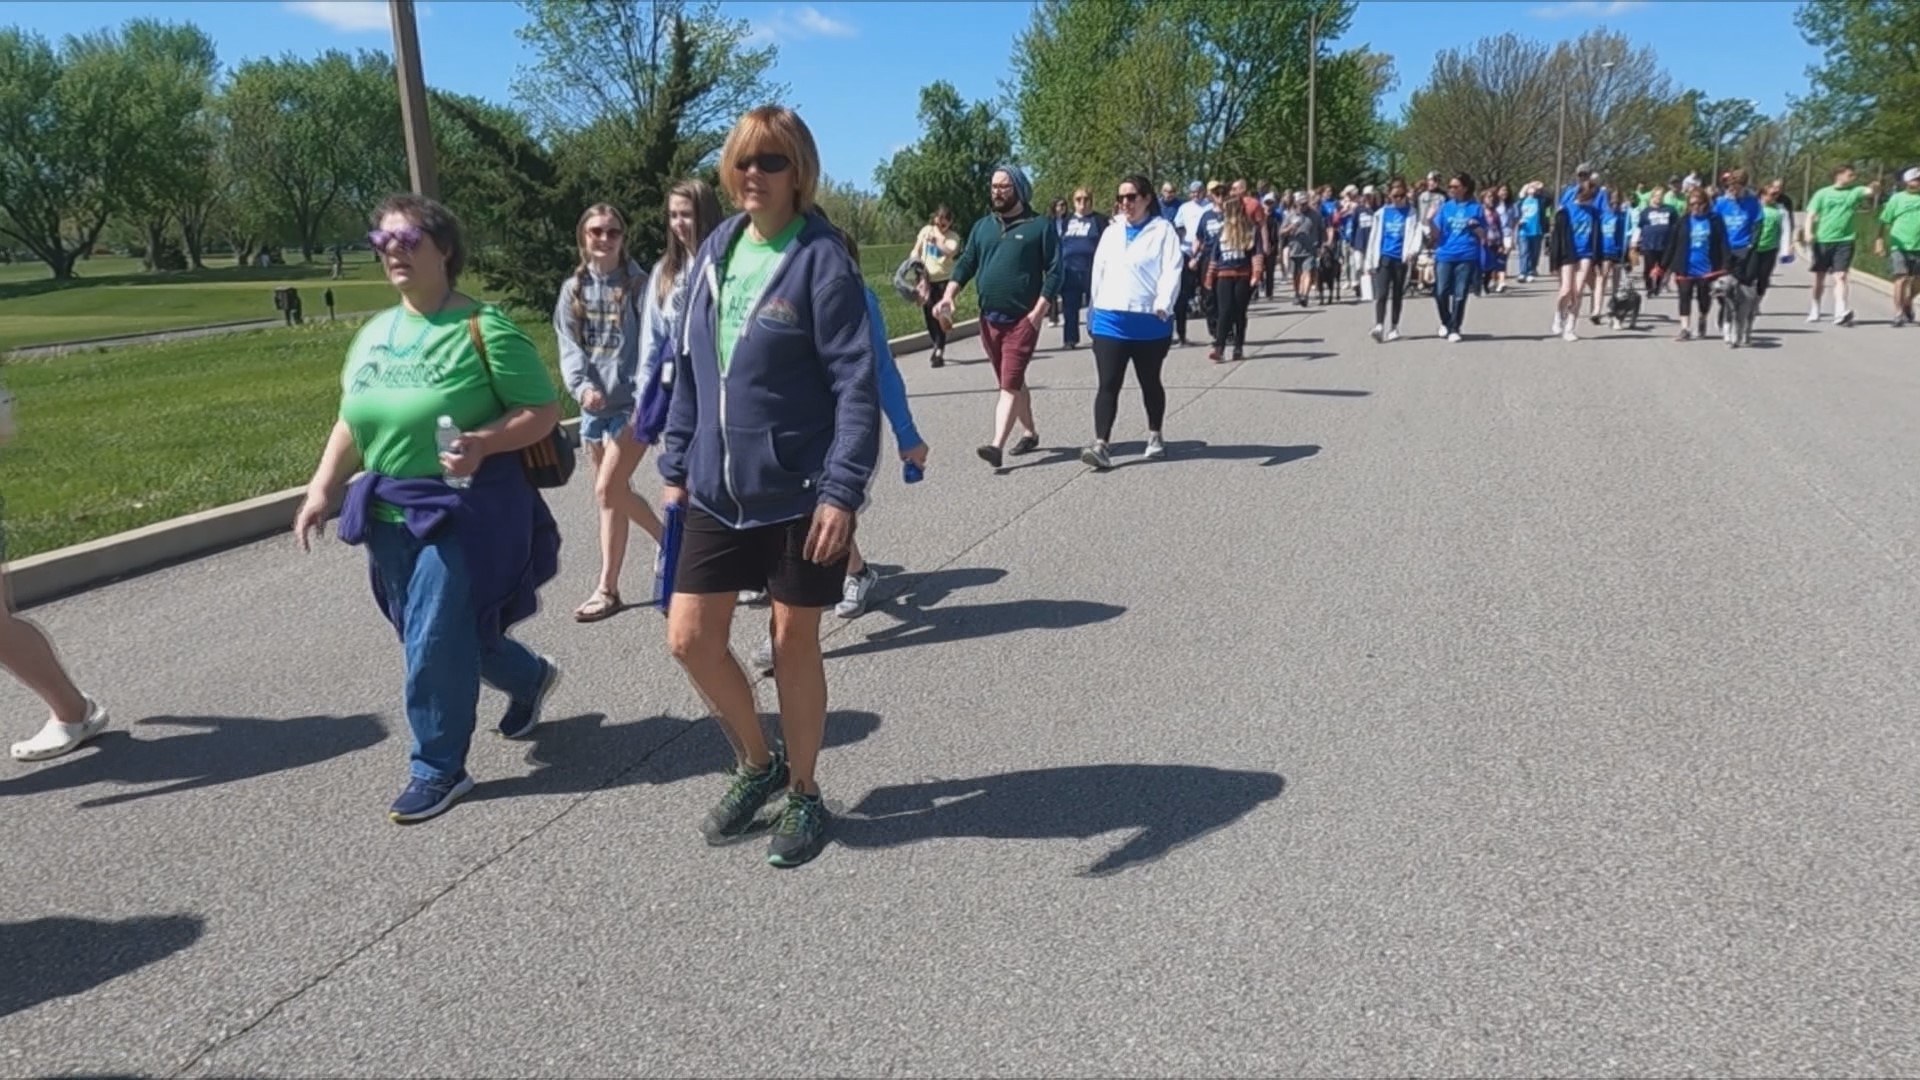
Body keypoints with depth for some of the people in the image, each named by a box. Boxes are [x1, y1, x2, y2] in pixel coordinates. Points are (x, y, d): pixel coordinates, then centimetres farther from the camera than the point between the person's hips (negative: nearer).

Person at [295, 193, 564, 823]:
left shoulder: (483, 328, -10)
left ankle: (439, 768, 13)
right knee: (453, 633, 15)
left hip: (466, 511, -7)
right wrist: (323, 489, 6)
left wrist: (482, 444, -25)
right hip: (390, 514, 7)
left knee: (436, 642, -5)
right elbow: (352, 424, 16)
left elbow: (544, 412, -11)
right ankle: (529, 678, 43)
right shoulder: (373, 335, 10)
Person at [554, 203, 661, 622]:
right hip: (594, 406, 6)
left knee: (607, 491, -10)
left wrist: (644, 401, -18)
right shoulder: (573, 289, 9)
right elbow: (569, 347, 3)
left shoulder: (638, 284, -4)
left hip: (631, 403, -6)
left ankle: (607, 589, 6)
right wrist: (582, 386, -16)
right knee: (618, 492, 13)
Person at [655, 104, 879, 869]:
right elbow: (689, 370, 13)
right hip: (718, 491, 6)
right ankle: (757, 762, 31)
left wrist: (842, 490, -22)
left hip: (801, 493, -6)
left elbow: (857, 385, -16)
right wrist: (676, 464, 12)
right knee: (690, 637, 5)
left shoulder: (821, 260, -11)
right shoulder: (714, 254, 7)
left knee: (794, 643, 6)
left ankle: (803, 794, 28)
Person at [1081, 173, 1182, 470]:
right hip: (1109, 321, 3)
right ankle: (1100, 445, -11)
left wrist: (1163, 305, -25)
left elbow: (1172, 270, -11)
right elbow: (1098, 272, 18)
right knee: (1108, 384, -6)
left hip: (1149, 322, -3)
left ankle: (1155, 436, 30)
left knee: (1150, 382, 13)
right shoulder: (1111, 232, 15)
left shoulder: (1163, 231, -1)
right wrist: (1094, 311, 15)